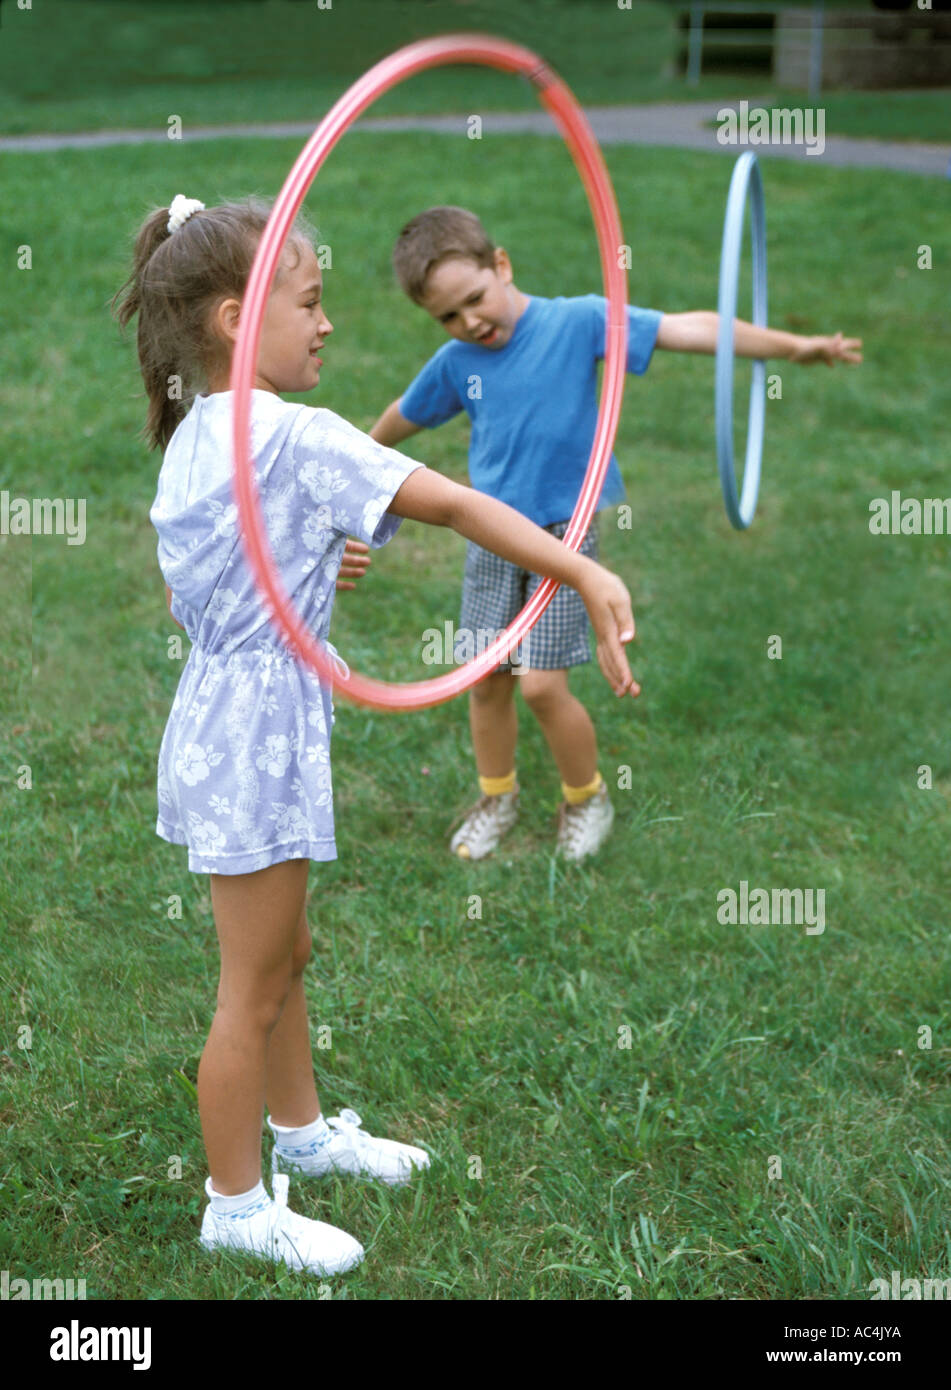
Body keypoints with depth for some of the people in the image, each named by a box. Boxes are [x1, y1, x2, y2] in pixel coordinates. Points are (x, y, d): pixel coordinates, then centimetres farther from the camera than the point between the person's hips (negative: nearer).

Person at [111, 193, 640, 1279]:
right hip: (259, 731, -10)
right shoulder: (295, 436, -22)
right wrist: (590, 578, -33)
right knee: (253, 988, 5)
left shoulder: (193, 437, 7)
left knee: (283, 950, 25)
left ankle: (299, 1128, 44)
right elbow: (457, 506, -29)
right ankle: (235, 1205, 20)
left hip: (222, 722, 10)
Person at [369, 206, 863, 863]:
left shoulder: (577, 322, -12)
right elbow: (401, 419, 21)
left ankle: (587, 798, 19)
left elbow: (686, 329, -18)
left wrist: (795, 345, -25)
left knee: (541, 684, -7)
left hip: (564, 534, -4)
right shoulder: (455, 364, 1)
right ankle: (497, 797, 35)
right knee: (486, 681, 10)